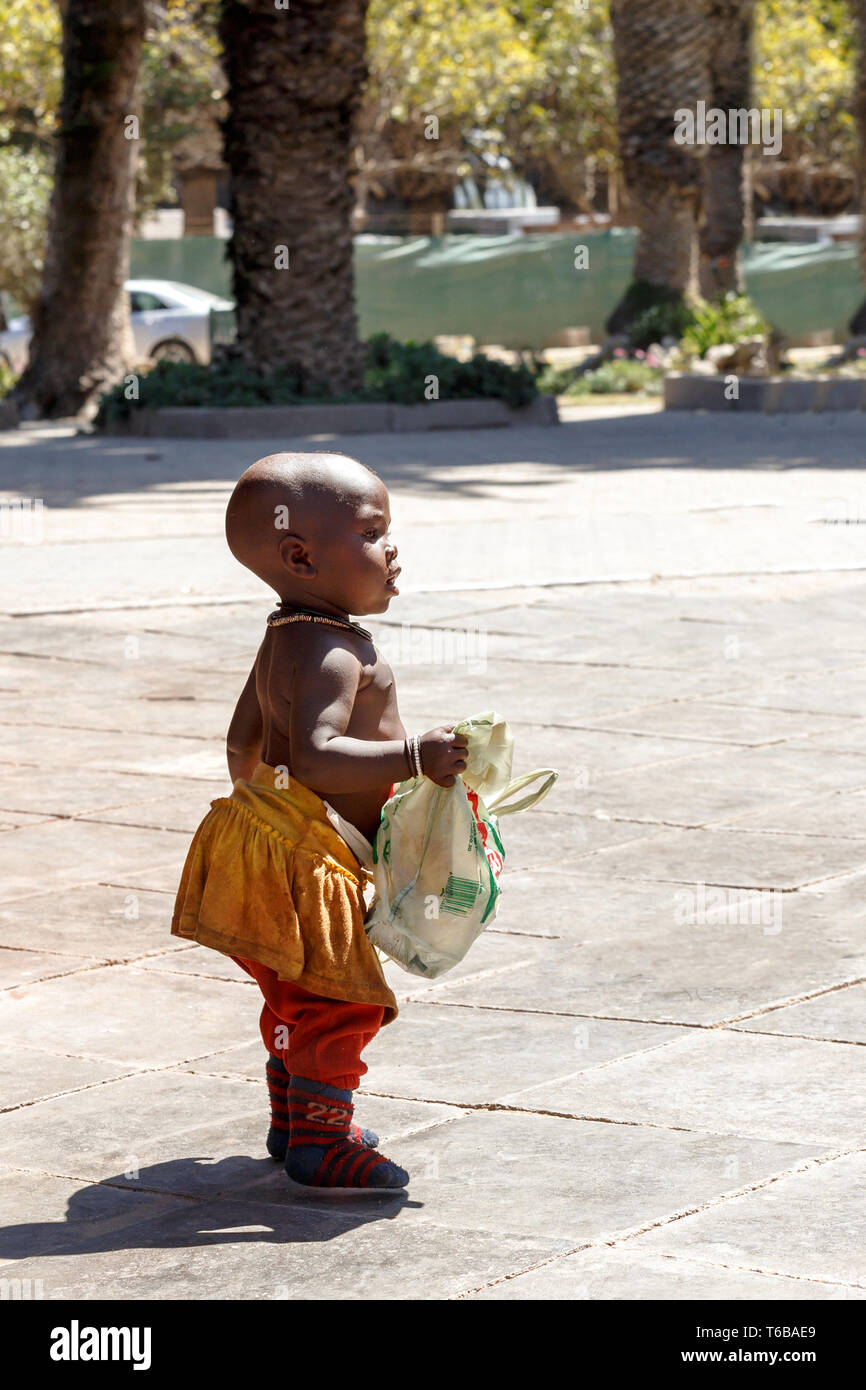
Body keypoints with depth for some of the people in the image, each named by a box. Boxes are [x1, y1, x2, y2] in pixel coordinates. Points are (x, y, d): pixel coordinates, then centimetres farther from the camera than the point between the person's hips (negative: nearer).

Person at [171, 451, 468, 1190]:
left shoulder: (284, 641, 13)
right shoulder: (332, 653, -22)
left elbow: (243, 743, 23)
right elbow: (315, 756, -35)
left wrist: (259, 794, 39)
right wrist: (415, 757, -38)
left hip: (276, 841, 11)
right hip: (310, 858, -11)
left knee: (300, 999, 22)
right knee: (344, 999, -7)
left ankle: (295, 1120, 34)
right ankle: (320, 1140, -1)